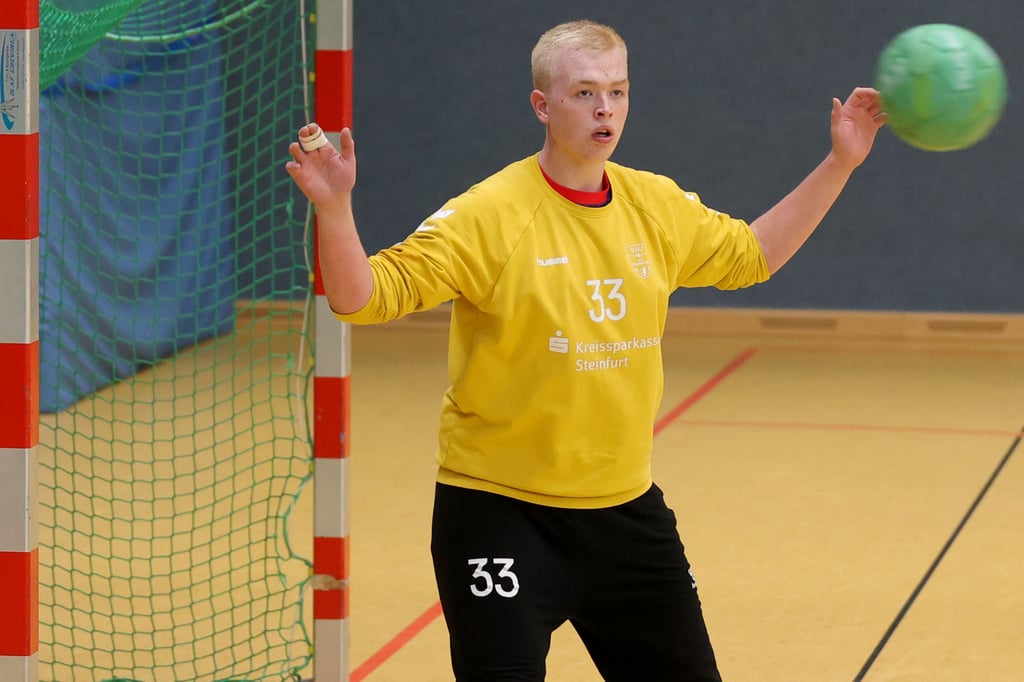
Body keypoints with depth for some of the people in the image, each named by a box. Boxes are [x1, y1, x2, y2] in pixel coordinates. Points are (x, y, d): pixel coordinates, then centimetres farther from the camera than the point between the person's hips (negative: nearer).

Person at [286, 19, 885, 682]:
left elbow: (750, 254, 22)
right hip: (502, 511, -6)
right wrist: (334, 208, -37)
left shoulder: (658, 205, 4)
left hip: (627, 508, 6)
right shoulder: (490, 215, -14)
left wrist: (840, 164, 17)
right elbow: (365, 296, -19)